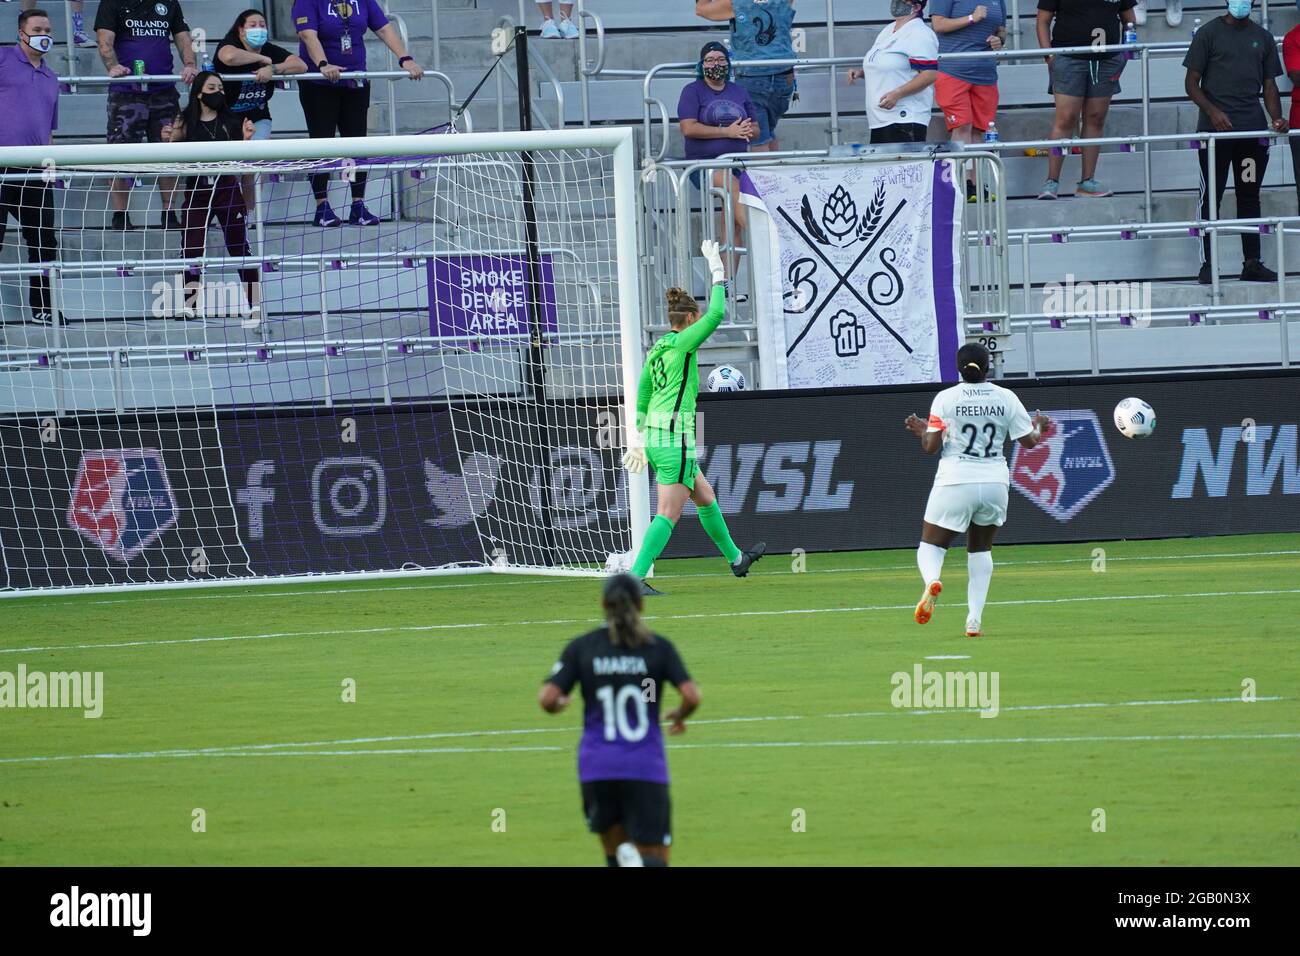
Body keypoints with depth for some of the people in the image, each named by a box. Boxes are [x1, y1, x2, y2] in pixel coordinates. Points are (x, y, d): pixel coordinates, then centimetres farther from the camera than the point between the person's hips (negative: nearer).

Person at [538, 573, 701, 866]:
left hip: (597, 767, 1)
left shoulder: (581, 647, 1)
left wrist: (559, 705, 17)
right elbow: (692, 696, -8)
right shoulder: (659, 647, 0)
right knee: (655, 863, 1)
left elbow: (547, 699, -7)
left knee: (615, 848, 21)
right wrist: (679, 716, 14)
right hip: (646, 766, -1)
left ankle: (625, 857, -18)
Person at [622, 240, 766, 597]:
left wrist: (639, 440, 22)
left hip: (654, 437, 9)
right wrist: (716, 271, -3)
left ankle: (735, 558, 37)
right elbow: (716, 313, -14)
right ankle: (636, 577, -16)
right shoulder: (682, 343, -11)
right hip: (675, 438, -9)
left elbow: (642, 399, 17)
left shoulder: (655, 350, 13)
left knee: (706, 497, 23)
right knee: (669, 514, -9)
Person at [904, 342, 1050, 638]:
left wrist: (922, 430, 16)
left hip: (955, 483, -2)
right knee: (981, 549, 20)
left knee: (930, 545, 7)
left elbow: (931, 447, -6)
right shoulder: (1006, 398, 1)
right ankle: (974, 619, 9)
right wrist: (1039, 426, 29)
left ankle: (932, 580, -29)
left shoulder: (945, 398, -5)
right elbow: (1029, 441, 6)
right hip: (994, 481, 3)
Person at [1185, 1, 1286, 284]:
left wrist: (1276, 118, -4)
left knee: (1250, 195, 7)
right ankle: (1207, 266, -2)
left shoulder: (1263, 38, 14)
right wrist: (1212, 111, -17)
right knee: (1211, 196, -3)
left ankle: (1252, 263, 11)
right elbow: (1192, 82, -1)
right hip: (1215, 130, -4)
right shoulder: (1209, 34, 2)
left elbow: (1269, 85, 14)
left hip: (1253, 129, 4)